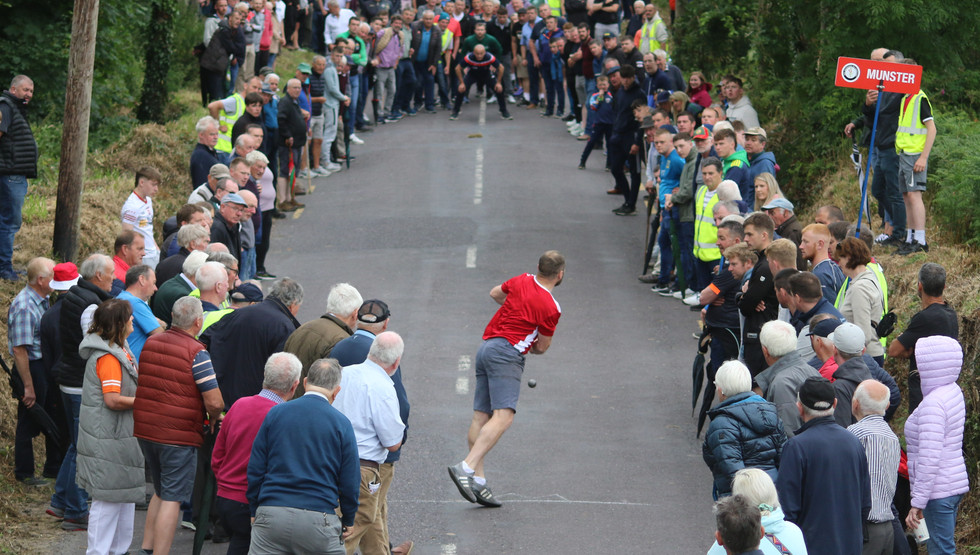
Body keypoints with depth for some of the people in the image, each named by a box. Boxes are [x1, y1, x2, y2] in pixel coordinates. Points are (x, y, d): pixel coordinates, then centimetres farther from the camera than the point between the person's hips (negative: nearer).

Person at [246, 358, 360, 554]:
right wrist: (347, 522, 17)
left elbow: (255, 470, 8)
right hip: (319, 520, -1)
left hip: (271, 515, 1)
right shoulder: (341, 423, 0)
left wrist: (255, 512, 18)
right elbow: (350, 482, 2)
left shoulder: (275, 413, 6)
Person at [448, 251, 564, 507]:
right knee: (503, 416, -17)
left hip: (486, 347, 9)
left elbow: (495, 293, 31)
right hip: (507, 353, -9)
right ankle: (466, 467, -32)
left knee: (481, 417, 3)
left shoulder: (522, 281, 10)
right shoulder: (551, 308, -8)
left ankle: (477, 480, 0)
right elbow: (542, 347, 2)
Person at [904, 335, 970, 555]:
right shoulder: (953, 392, 9)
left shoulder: (933, 403, -20)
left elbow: (929, 458, -24)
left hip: (938, 490, -10)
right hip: (955, 484, 10)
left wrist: (918, 502, -22)